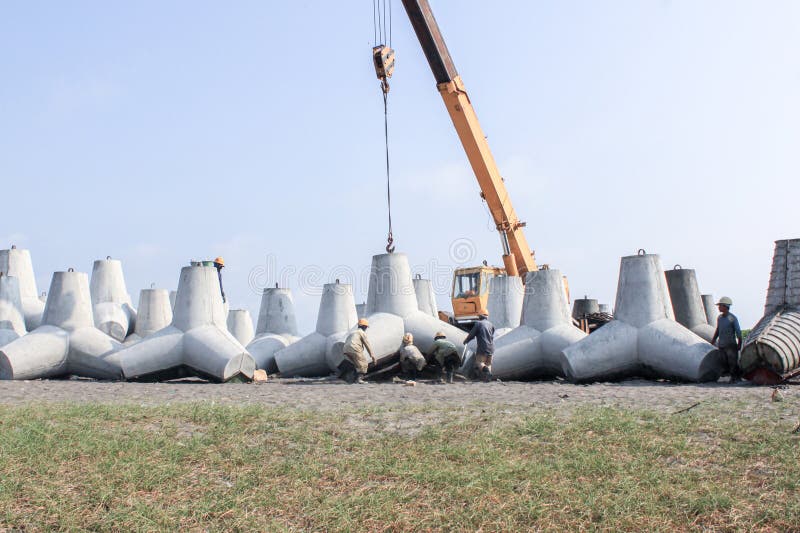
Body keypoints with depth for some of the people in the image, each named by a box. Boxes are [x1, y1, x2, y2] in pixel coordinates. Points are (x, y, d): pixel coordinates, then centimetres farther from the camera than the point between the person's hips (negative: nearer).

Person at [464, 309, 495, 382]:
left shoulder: (478, 324, -1)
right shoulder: (491, 325, 14)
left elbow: (472, 334, 3)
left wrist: (465, 341, 20)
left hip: (482, 348, -5)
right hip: (491, 348, 5)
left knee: (479, 362, -1)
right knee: (488, 363, 12)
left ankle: (485, 368, -32)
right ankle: (488, 378, -8)